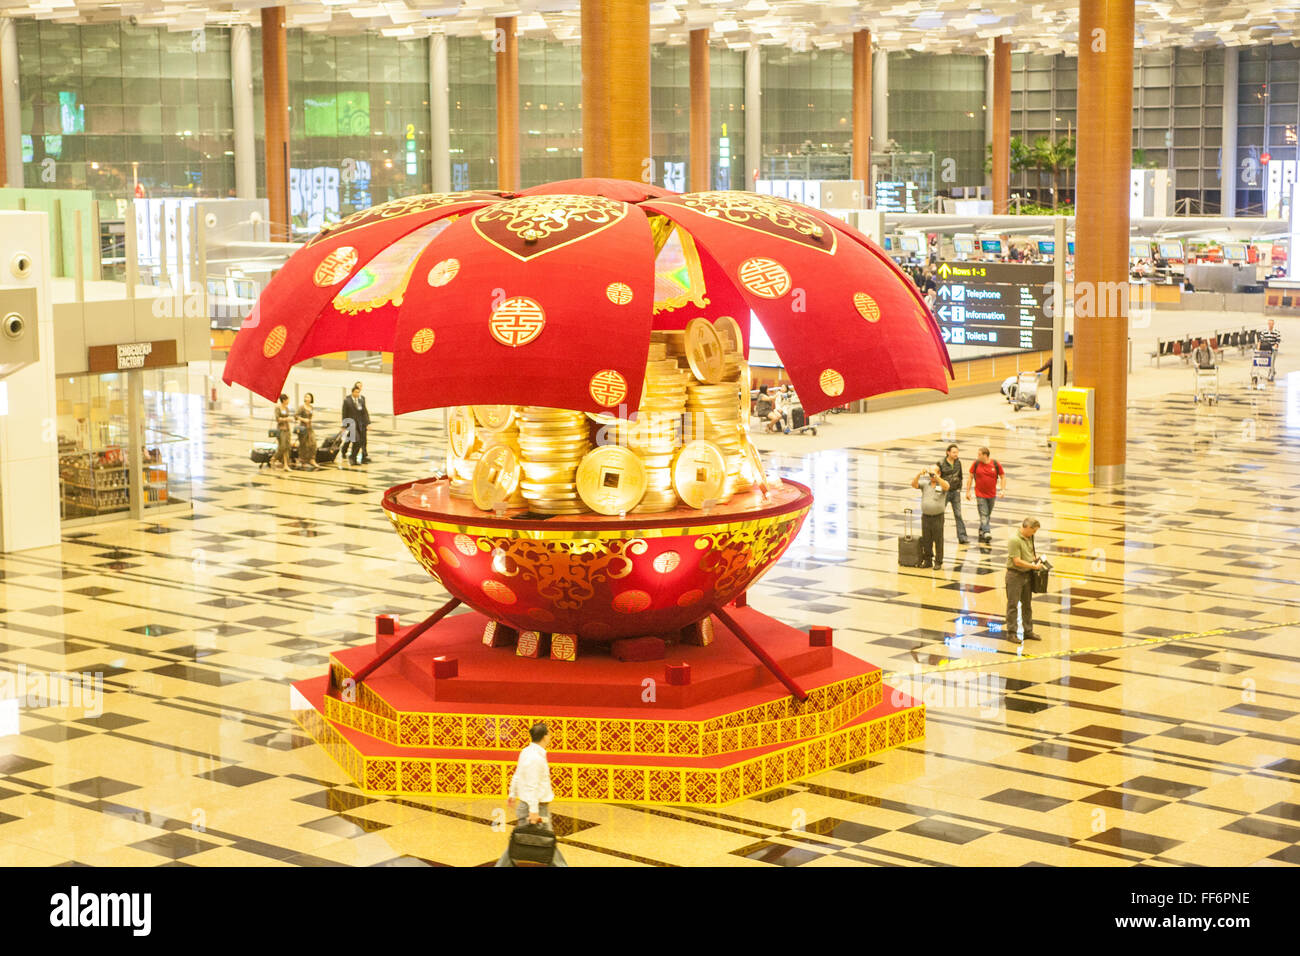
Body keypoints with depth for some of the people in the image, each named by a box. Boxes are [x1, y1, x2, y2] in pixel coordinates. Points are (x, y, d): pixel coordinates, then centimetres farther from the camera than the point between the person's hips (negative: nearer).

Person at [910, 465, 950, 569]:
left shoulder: (942, 484, -1)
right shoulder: (925, 484, 7)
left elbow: (946, 487, -23)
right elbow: (914, 484, -7)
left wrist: (935, 476, -34)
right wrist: (919, 474, -25)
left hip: (938, 517, -3)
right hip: (926, 516, 3)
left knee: (938, 541, 1)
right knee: (926, 540, 9)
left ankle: (938, 561, 10)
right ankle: (927, 560, 19)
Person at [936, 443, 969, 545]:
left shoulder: (958, 462, 0)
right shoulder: (941, 464, -13)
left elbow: (960, 476, 11)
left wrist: (959, 489, 9)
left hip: (955, 492, 3)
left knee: (958, 515, -2)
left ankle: (962, 537, -3)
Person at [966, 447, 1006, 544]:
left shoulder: (995, 464, -6)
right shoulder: (976, 463, -5)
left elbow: (1003, 477, 3)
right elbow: (971, 476, 3)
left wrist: (1003, 490, -8)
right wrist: (968, 491, 2)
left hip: (992, 494, 2)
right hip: (980, 494, -2)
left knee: (987, 514, 13)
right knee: (983, 515, -12)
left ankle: (982, 530, 30)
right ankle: (987, 532, -20)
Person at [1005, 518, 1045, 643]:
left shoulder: (1029, 538, 6)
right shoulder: (1015, 540, -21)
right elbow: (1017, 561, -23)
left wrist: (1035, 557, 4)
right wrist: (1034, 566, -16)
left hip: (1027, 574, 8)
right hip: (1015, 575, -8)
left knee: (1027, 604, 15)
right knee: (1013, 604, 0)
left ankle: (1028, 631, 24)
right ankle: (1011, 632, 6)